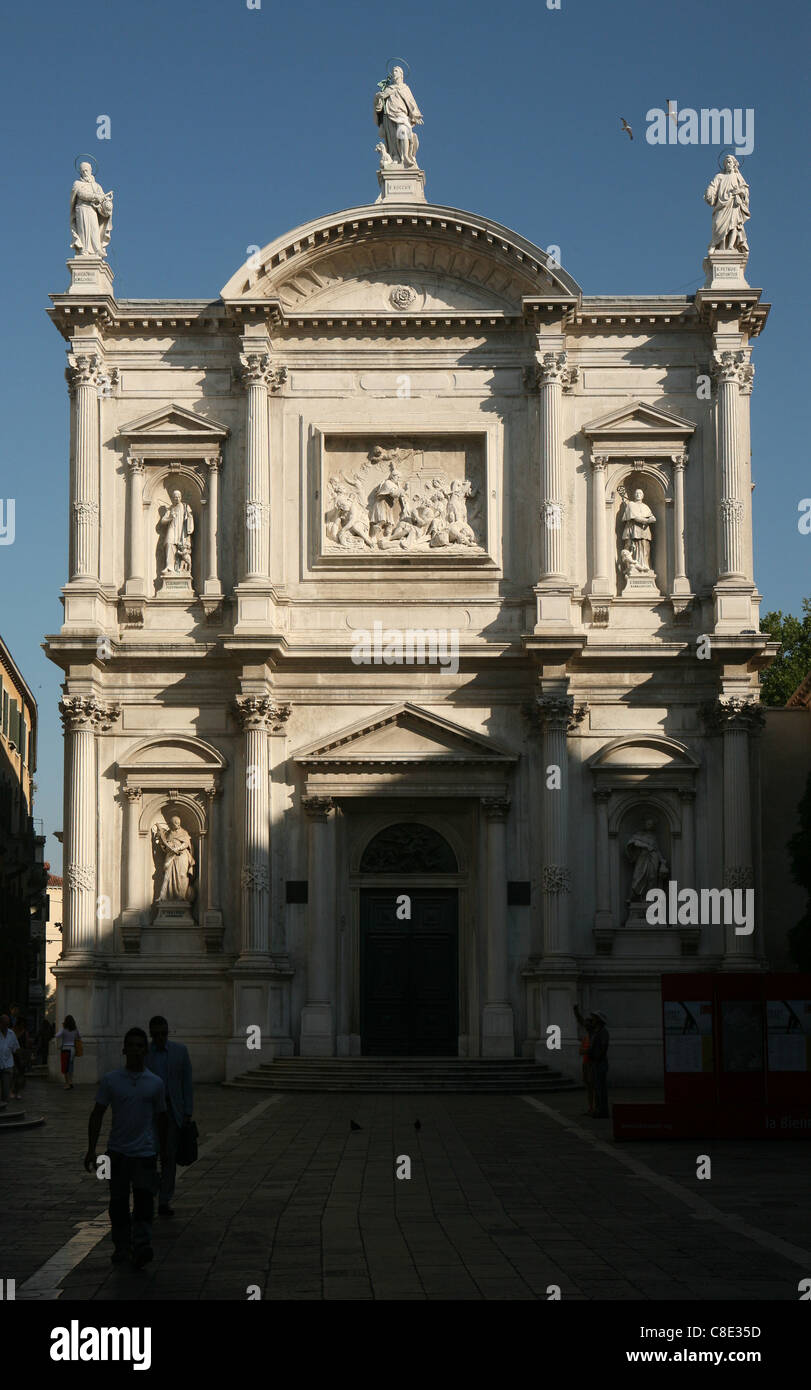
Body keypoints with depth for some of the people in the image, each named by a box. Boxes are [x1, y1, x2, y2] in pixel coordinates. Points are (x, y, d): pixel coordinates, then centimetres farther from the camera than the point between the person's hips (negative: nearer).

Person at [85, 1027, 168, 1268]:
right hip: (118, 1151, 1)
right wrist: (91, 1149, -2)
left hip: (145, 1151, -1)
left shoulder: (155, 1083, 2)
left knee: (144, 1200, -10)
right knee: (118, 1201, 6)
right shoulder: (110, 1080, 0)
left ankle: (141, 1247, -13)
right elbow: (97, 1114, 2)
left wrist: (163, 1151, 16)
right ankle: (121, 1247, 19)